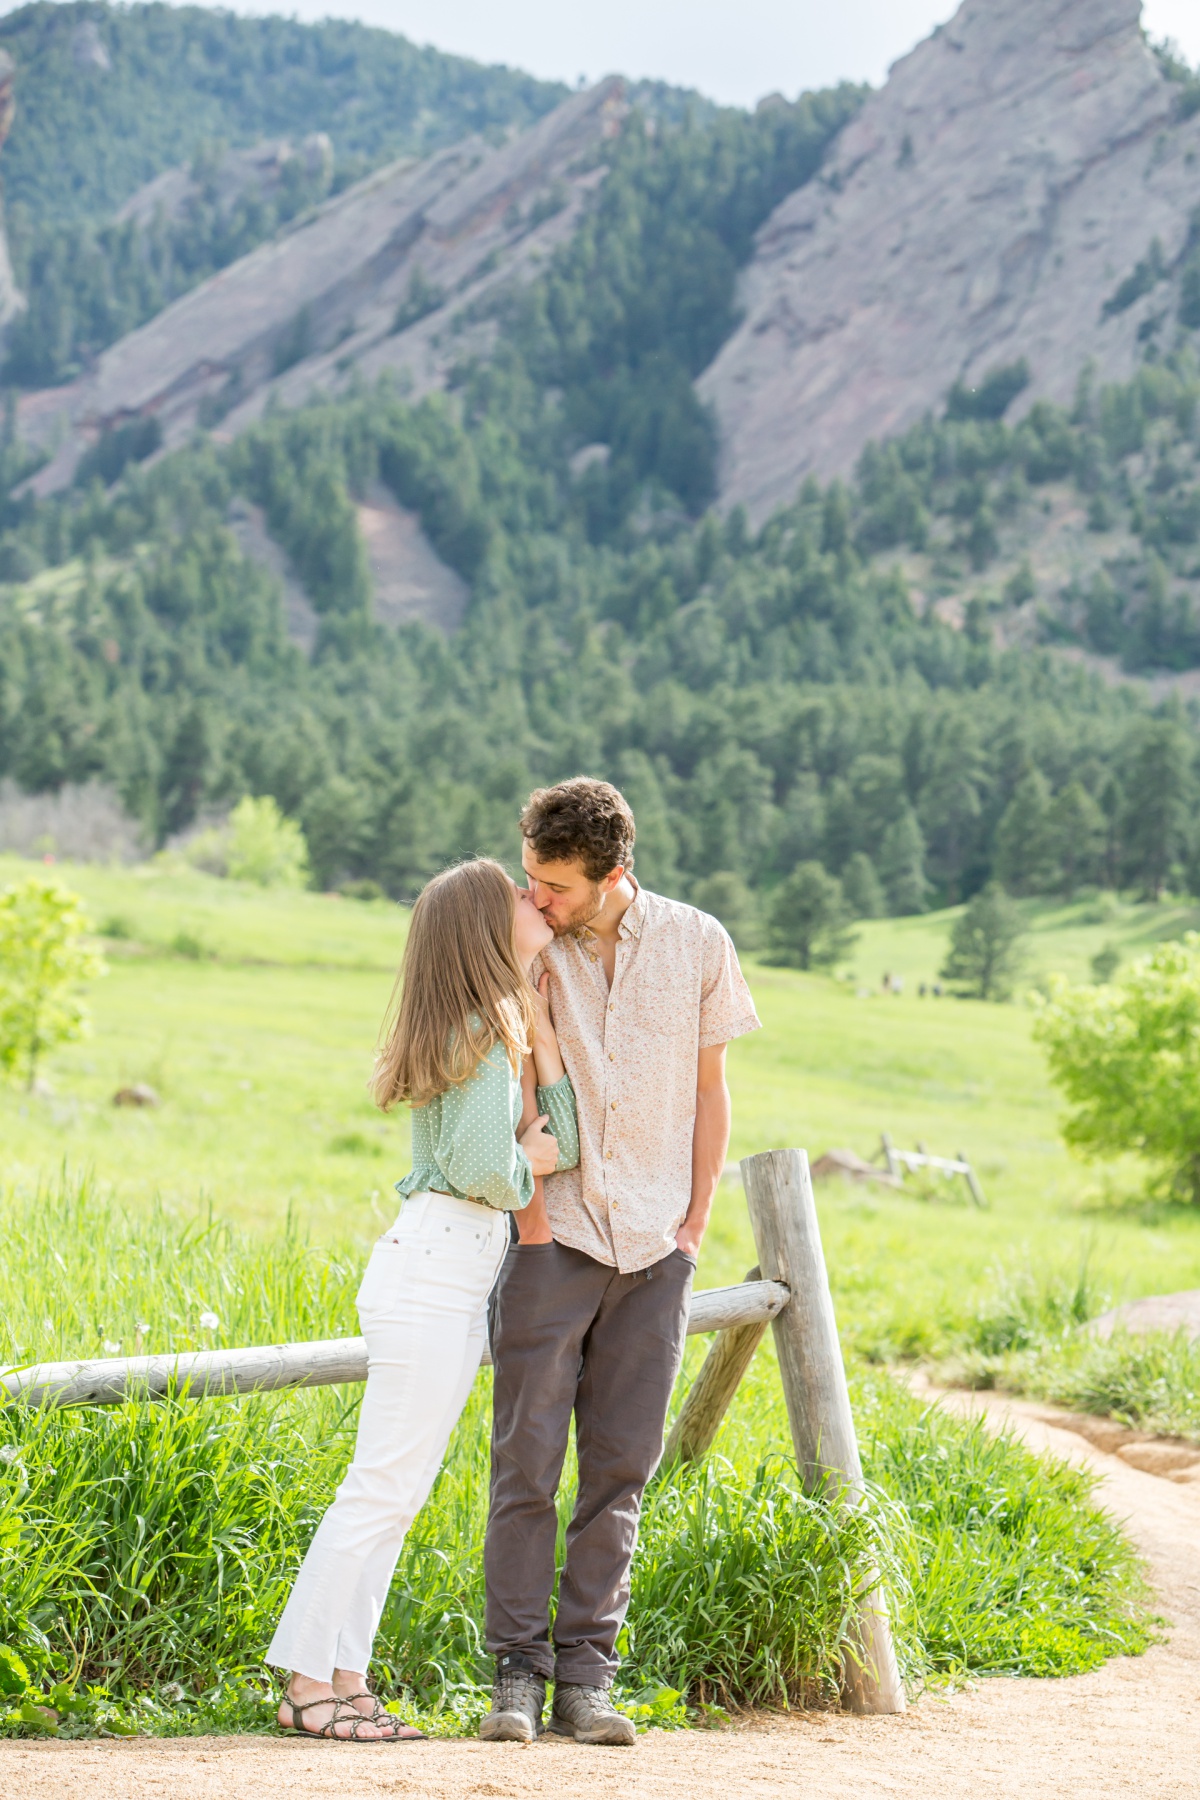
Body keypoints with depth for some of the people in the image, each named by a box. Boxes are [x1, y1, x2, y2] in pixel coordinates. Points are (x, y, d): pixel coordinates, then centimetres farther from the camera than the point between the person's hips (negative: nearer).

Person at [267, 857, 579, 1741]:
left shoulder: (497, 1029, 17)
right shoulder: (486, 1035, -12)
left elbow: (561, 1147, 12)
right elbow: (482, 1169, -20)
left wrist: (544, 1036, 10)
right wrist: (527, 1164, 1)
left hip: (452, 1278, 10)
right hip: (435, 1275, -10)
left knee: (396, 1491, 10)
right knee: (385, 1486, -7)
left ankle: (343, 1679, 12)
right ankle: (308, 1681, -2)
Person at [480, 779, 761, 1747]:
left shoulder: (696, 943, 2)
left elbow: (708, 1089, 10)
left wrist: (696, 1224, 5)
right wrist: (528, 1210, -7)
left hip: (654, 1246, 1)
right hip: (552, 1236, -1)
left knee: (620, 1467, 3)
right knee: (527, 1460, -4)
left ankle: (587, 1675, 8)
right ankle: (518, 1674, 3)